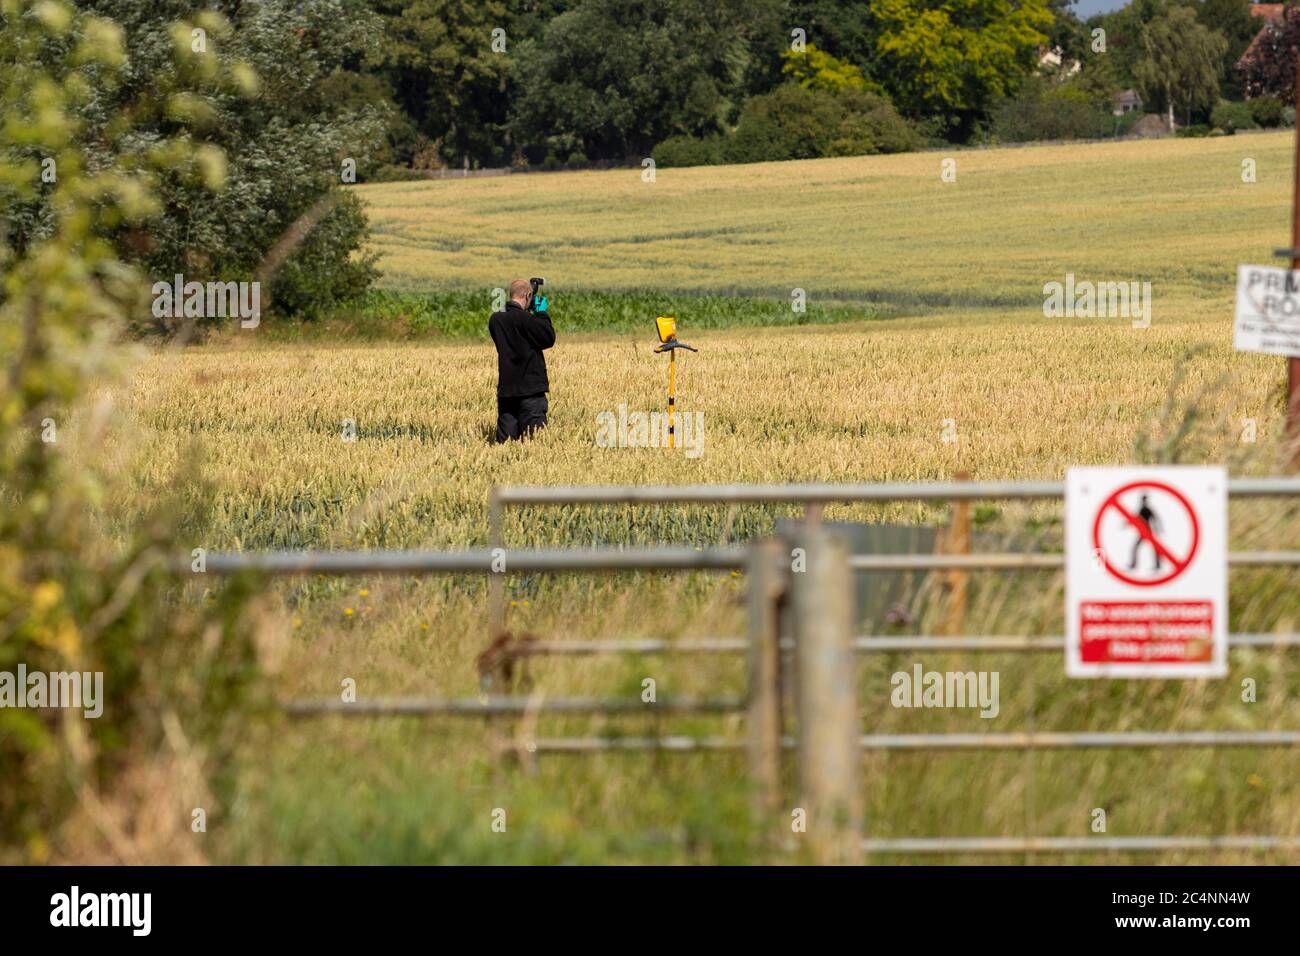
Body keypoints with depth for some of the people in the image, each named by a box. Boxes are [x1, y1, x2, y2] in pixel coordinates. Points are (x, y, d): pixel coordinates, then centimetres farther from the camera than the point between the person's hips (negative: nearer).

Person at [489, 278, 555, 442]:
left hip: (505, 388, 6)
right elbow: (549, 338, -11)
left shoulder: (496, 319, 5)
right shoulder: (525, 319, -16)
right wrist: (542, 314, 0)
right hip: (530, 389, -6)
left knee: (505, 440, 6)